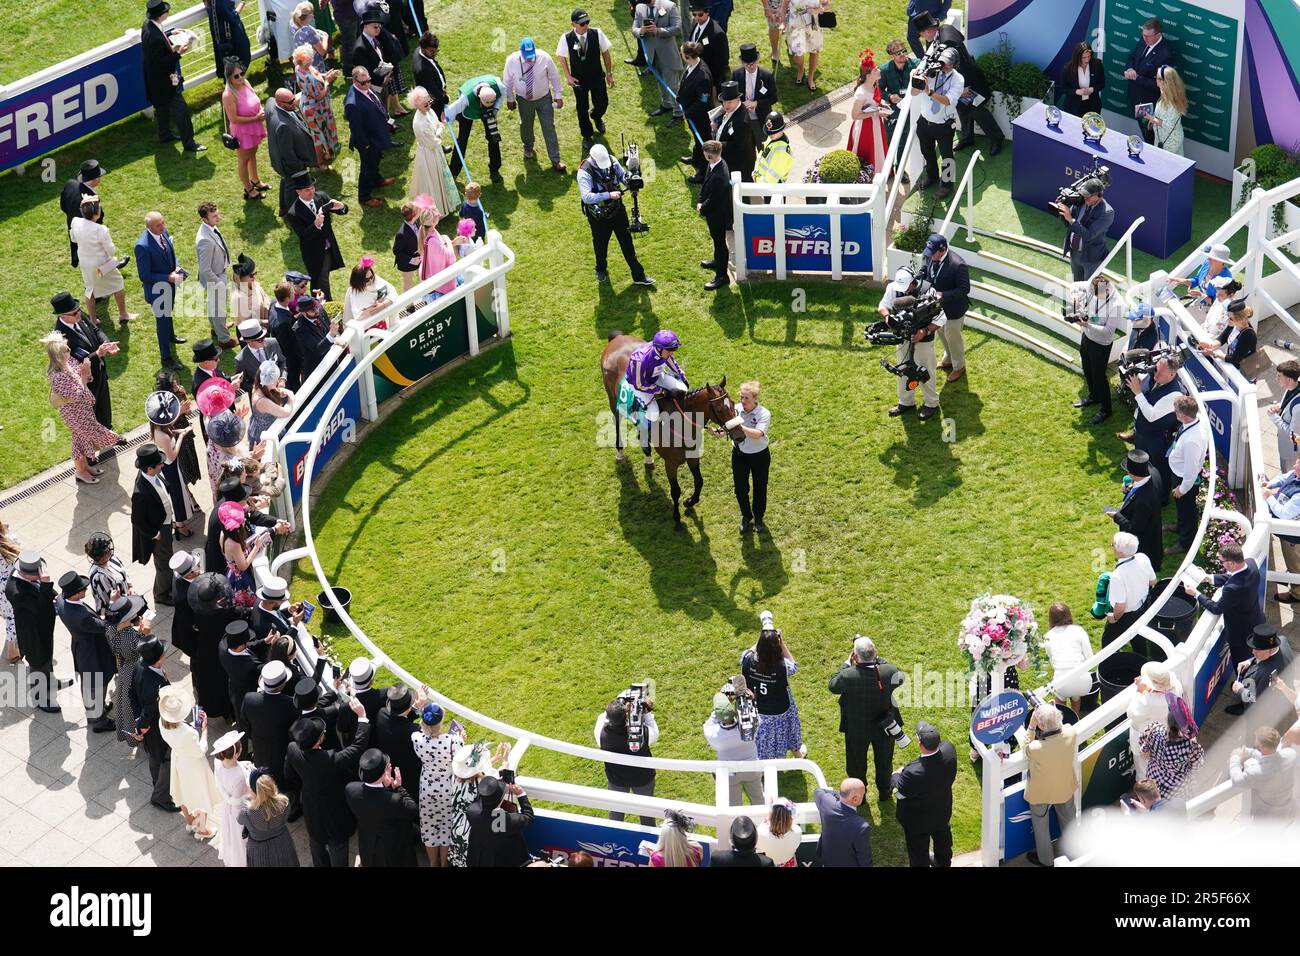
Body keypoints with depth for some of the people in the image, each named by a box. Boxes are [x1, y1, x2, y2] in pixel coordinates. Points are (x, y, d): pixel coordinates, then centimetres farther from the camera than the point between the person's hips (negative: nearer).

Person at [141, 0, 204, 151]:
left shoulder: (148, 24, -6)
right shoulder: (155, 37, -36)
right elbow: (161, 62, -29)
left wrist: (169, 37, 5)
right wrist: (178, 52, -28)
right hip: (165, 81, -10)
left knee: (162, 105, 26)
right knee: (181, 110, 1)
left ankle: (165, 134, 43)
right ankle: (188, 143, 10)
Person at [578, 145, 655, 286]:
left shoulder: (612, 161, -12)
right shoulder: (584, 172, -28)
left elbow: (622, 175, 4)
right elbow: (586, 197, -37)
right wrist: (609, 195, -42)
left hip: (617, 209, 4)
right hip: (599, 215, -4)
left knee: (627, 241, 12)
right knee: (601, 244, 19)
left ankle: (638, 276, 23)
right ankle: (601, 270, 48)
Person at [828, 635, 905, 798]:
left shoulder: (848, 675, -34)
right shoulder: (889, 671, -29)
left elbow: (833, 686, -12)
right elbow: (900, 678, -3)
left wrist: (847, 663, -7)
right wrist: (876, 660, -6)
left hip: (857, 730, -2)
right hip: (884, 727, 2)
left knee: (857, 764, 25)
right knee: (884, 761, 28)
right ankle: (884, 792, 50)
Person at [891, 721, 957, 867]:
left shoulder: (915, 772, -46)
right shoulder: (949, 750, -30)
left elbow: (901, 789, -25)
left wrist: (896, 776, -5)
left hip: (918, 820, -6)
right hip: (943, 810, 6)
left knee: (918, 849, 21)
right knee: (942, 835, 35)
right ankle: (943, 861, 62)